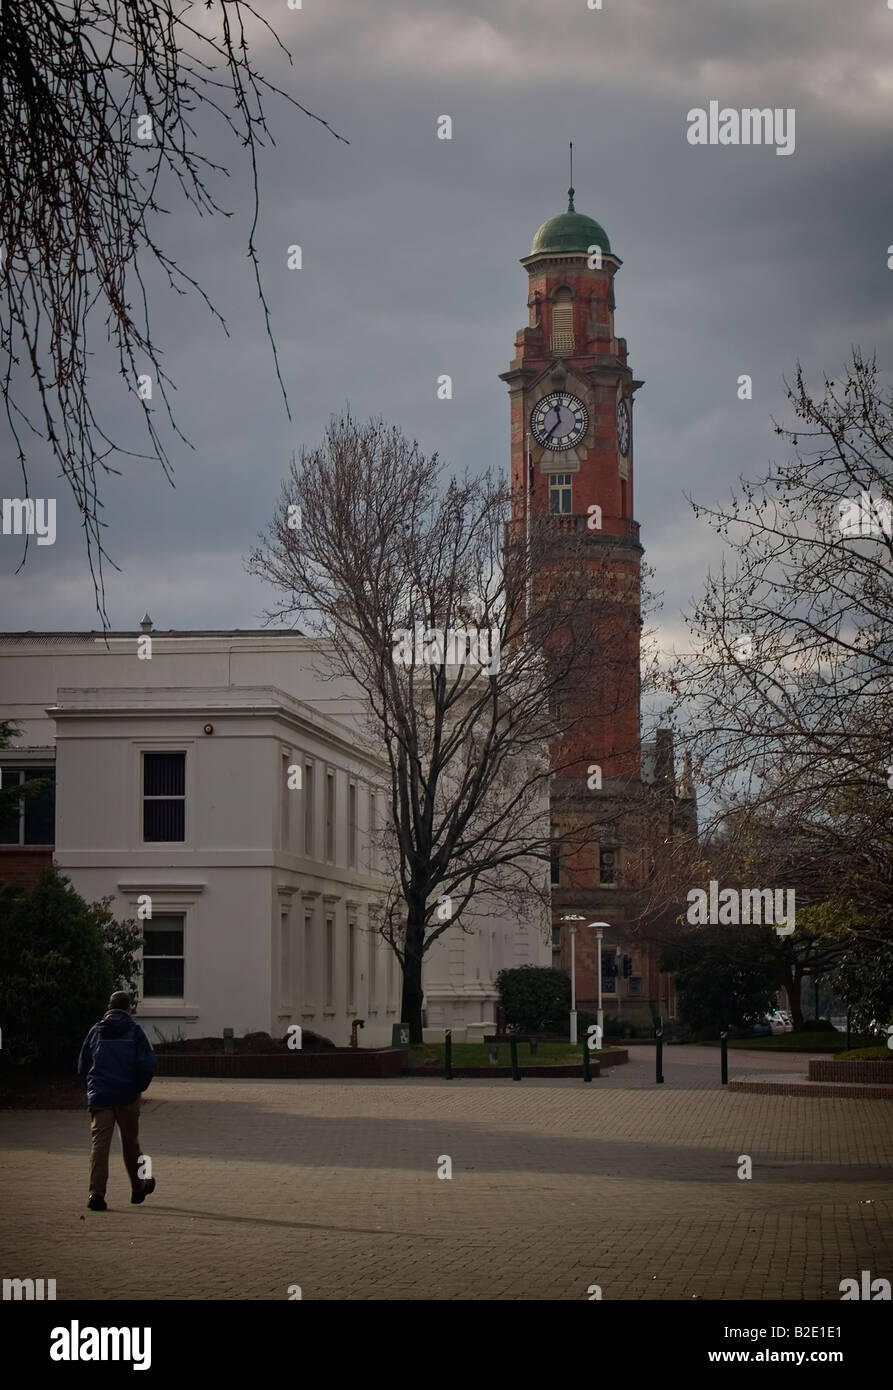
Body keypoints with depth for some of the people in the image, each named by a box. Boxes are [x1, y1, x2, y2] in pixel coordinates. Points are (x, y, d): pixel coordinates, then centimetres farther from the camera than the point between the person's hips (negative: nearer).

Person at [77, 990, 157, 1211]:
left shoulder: (96, 1031, 8)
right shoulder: (134, 1031, -2)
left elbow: (82, 1066, 11)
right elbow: (147, 1064, -10)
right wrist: (139, 1087, 5)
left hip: (99, 1097, 1)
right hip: (127, 1097, -1)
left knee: (99, 1143, -3)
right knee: (130, 1142, 14)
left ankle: (96, 1193, -15)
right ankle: (138, 1188, 30)